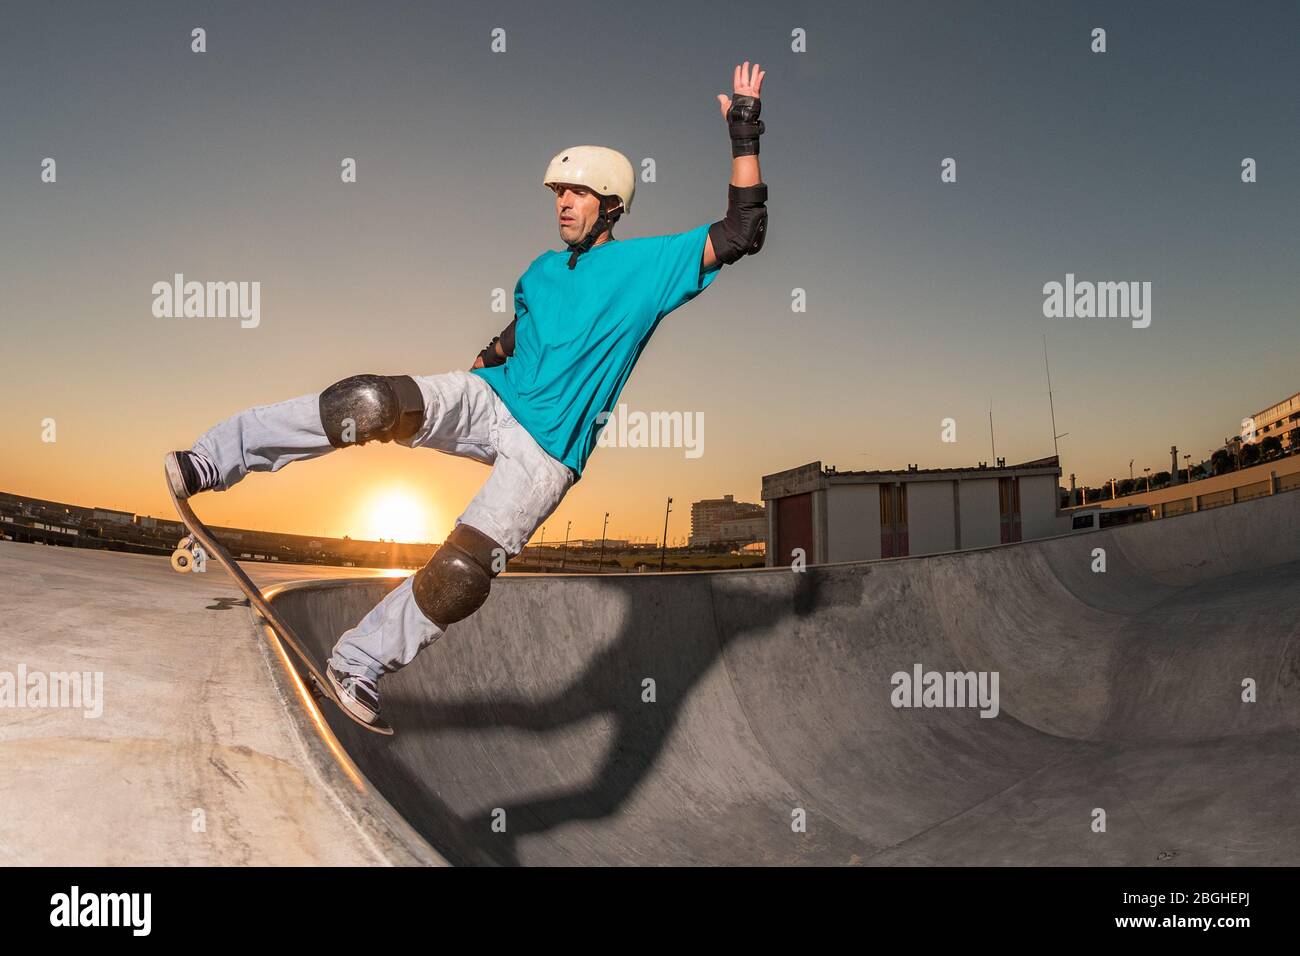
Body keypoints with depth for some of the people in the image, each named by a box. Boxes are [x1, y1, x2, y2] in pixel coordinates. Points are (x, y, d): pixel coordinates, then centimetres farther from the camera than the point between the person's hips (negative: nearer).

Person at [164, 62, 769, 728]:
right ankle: (212, 460, -18)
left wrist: (744, 136, -8)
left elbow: (743, 232, -5)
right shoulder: (544, 269, 16)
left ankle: (359, 662, 0)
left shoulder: (648, 265, 1)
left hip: (546, 453, -4)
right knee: (372, 405, -24)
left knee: (463, 574, -18)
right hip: (485, 401, 4)